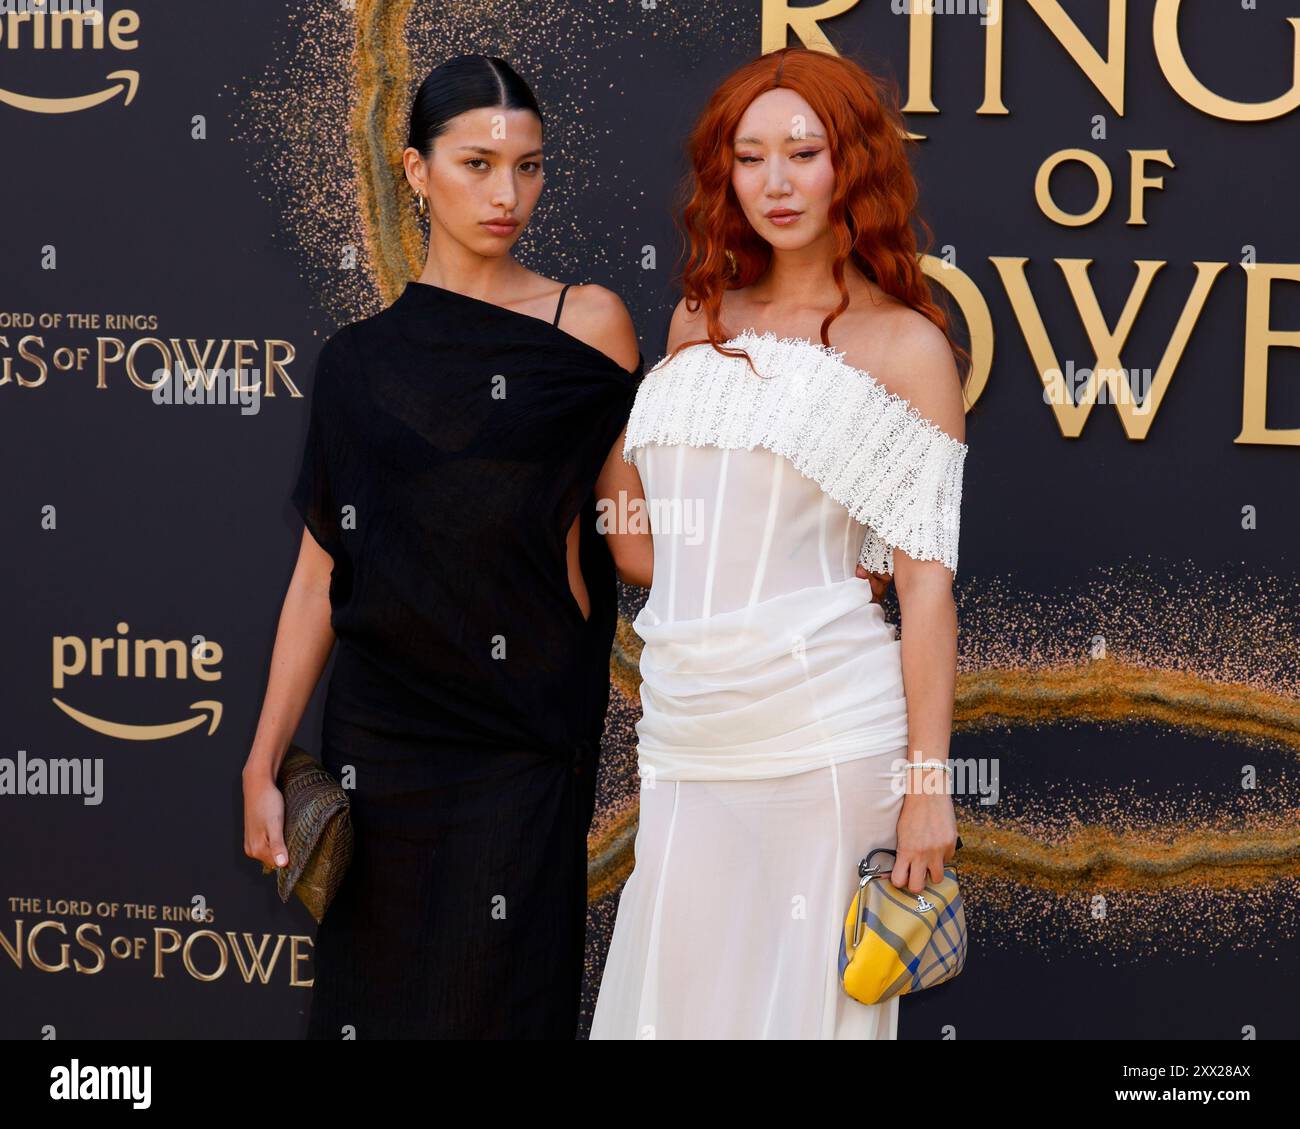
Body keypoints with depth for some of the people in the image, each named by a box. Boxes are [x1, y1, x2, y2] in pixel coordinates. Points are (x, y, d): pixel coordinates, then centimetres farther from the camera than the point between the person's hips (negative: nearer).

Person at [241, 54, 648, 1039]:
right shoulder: (361, 361, 6)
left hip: (522, 747, -2)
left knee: (497, 1002, 1)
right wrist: (263, 765, 5)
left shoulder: (587, 324, 0)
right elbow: (319, 573, 8)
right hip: (377, 743, 2)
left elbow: (635, 545, -2)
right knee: (372, 997, 7)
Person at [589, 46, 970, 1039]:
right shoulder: (699, 318, 13)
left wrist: (927, 782, -10)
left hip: (823, 735, -5)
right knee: (676, 993, 6)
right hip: (683, 734, 5)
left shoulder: (905, 344, -2)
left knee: (798, 997, 1)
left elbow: (927, 583, -6)